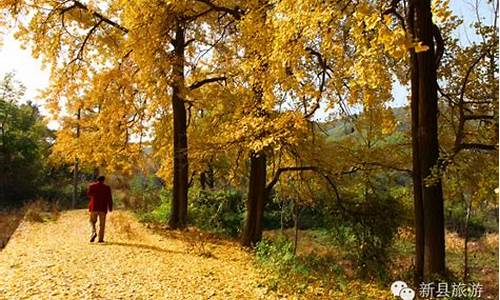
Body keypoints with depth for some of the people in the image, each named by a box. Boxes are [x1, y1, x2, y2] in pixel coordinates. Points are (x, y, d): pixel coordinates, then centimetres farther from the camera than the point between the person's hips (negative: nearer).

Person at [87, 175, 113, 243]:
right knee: (102, 224, 6)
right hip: (103, 208, -1)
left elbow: (88, 194, 17)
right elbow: (109, 199, -1)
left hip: (94, 207, 1)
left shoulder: (92, 186, 1)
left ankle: (93, 232, -11)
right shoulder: (107, 187, -1)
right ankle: (101, 238, 6)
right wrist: (110, 208, 6)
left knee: (92, 221, 15)